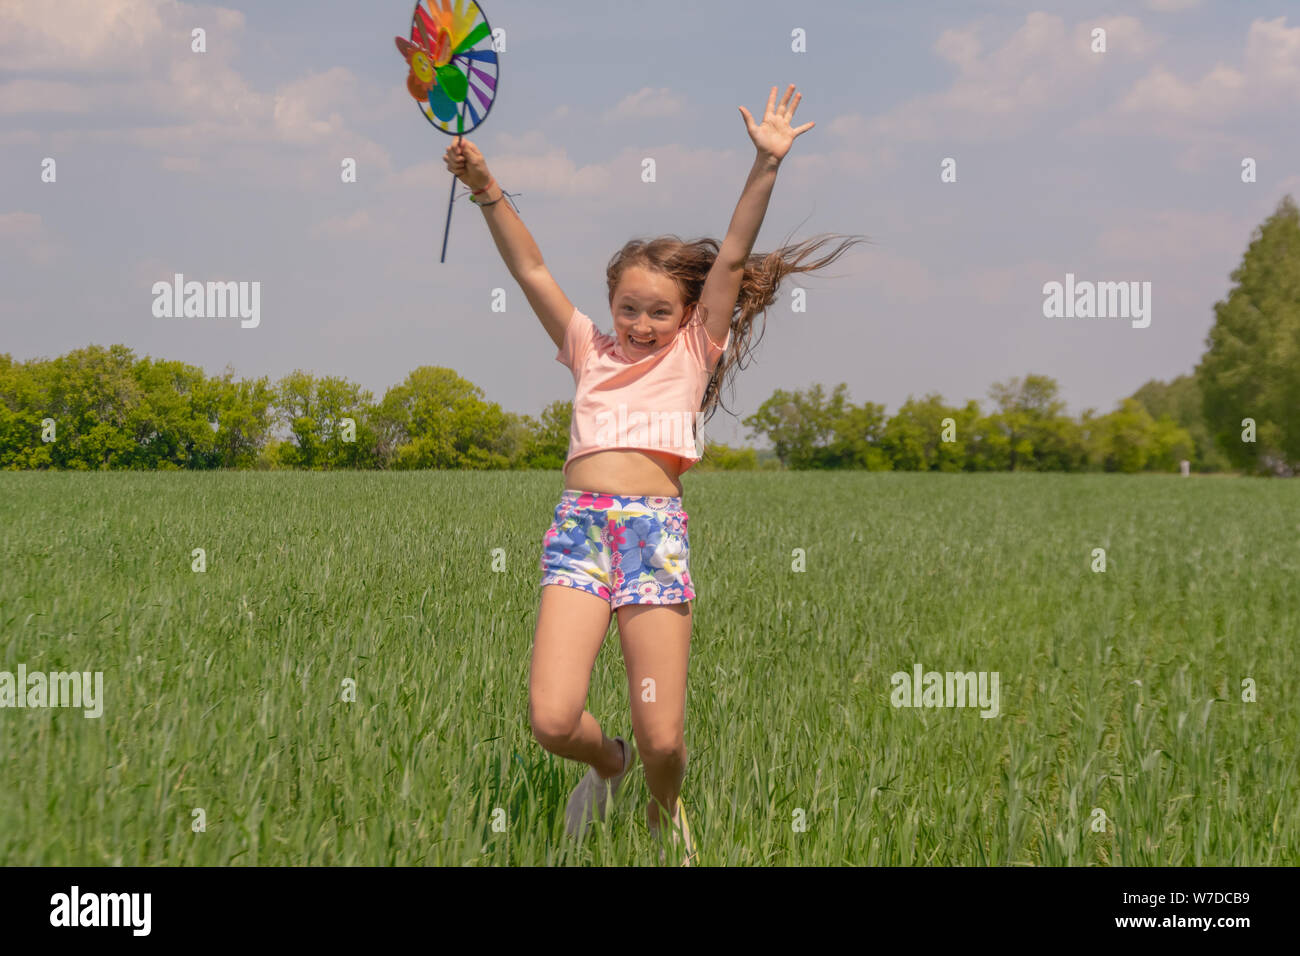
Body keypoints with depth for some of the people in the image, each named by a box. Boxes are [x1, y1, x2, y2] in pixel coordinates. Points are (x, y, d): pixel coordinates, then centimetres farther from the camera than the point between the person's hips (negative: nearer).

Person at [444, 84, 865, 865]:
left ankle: (665, 813, 30)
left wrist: (767, 166, -4)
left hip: (657, 528, -1)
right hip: (580, 526, 2)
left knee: (663, 738, -5)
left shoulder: (693, 354, 15)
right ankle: (608, 762, 22)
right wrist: (487, 191, -1)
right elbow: (531, 270, 12)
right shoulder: (590, 351, 21)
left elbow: (731, 259, 5)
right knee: (552, 720, -14)